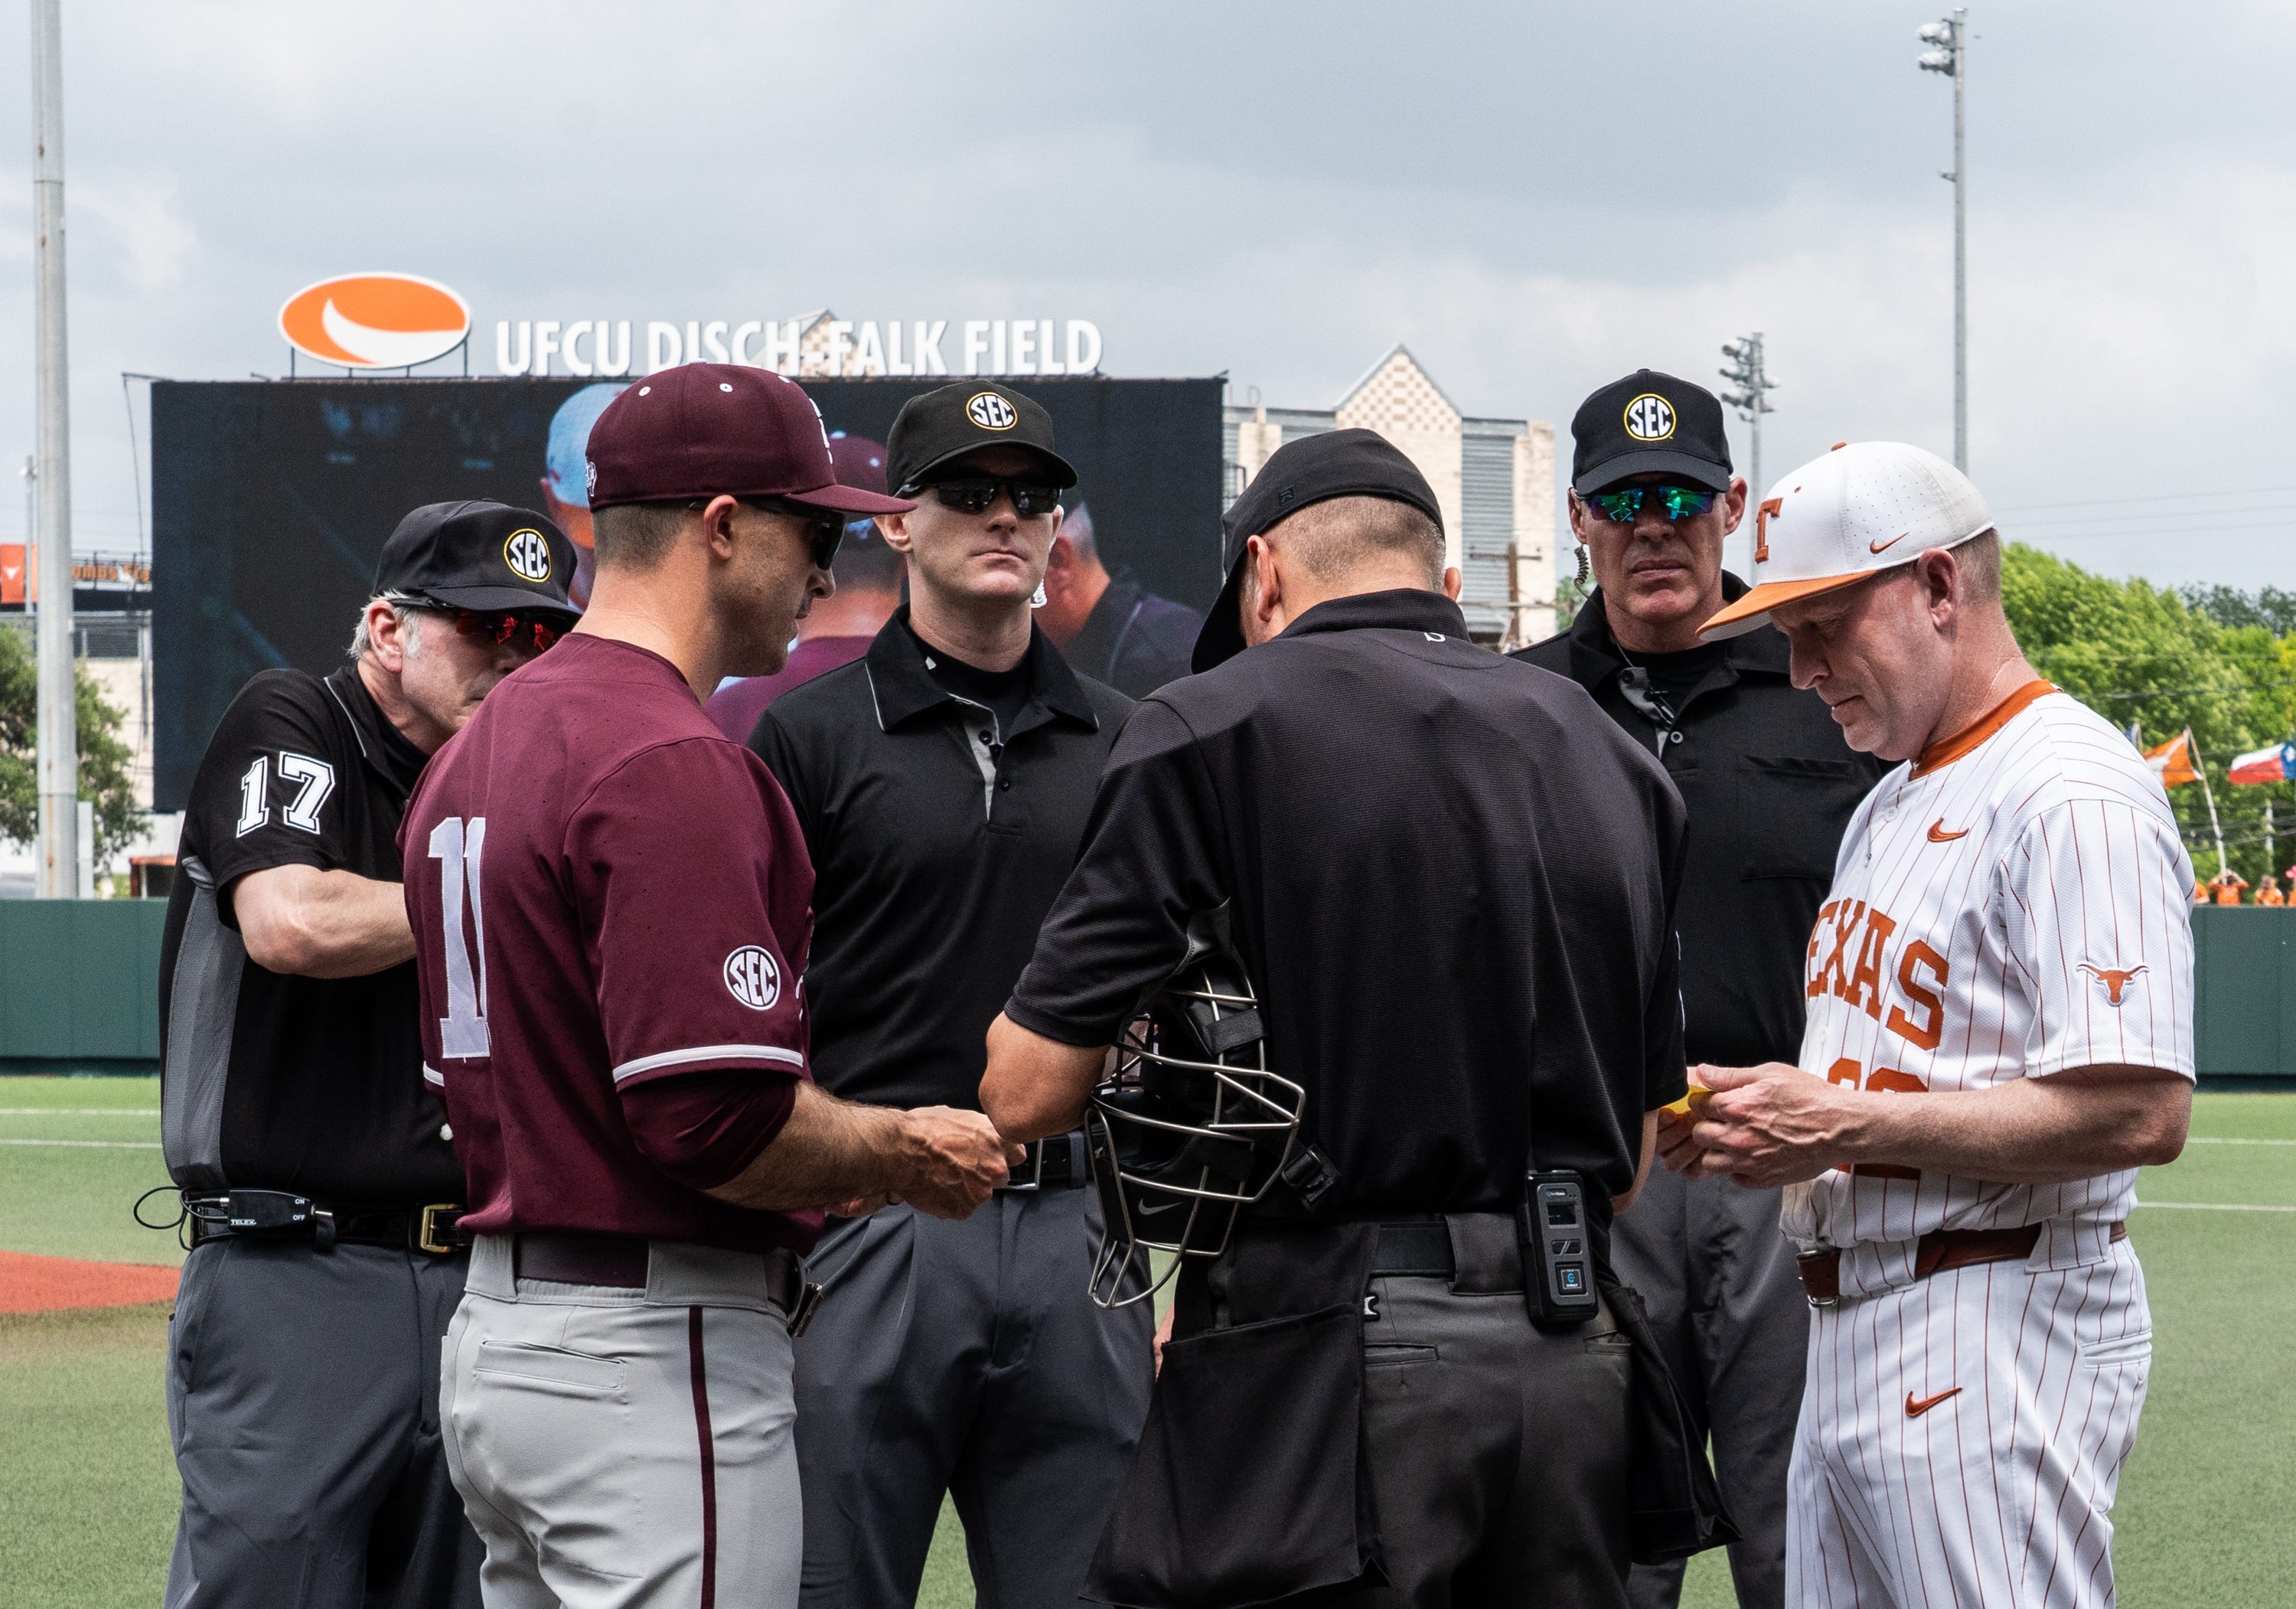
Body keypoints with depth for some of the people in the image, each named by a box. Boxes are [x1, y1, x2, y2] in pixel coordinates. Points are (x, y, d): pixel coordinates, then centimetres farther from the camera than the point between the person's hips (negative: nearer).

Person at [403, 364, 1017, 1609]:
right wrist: (899, 1155, -5)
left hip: (497, 1329, 10)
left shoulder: (473, 750, 15)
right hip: (661, 1361, -10)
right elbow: (721, 1117, -25)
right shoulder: (674, 764, -17)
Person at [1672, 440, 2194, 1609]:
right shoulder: (1892, 802, 20)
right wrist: (1752, 1114, 6)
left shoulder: (2073, 796, -14)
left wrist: (1842, 1127, -19)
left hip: (1996, 1339, -10)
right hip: (1851, 1330, 10)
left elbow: (2141, 1114, -23)